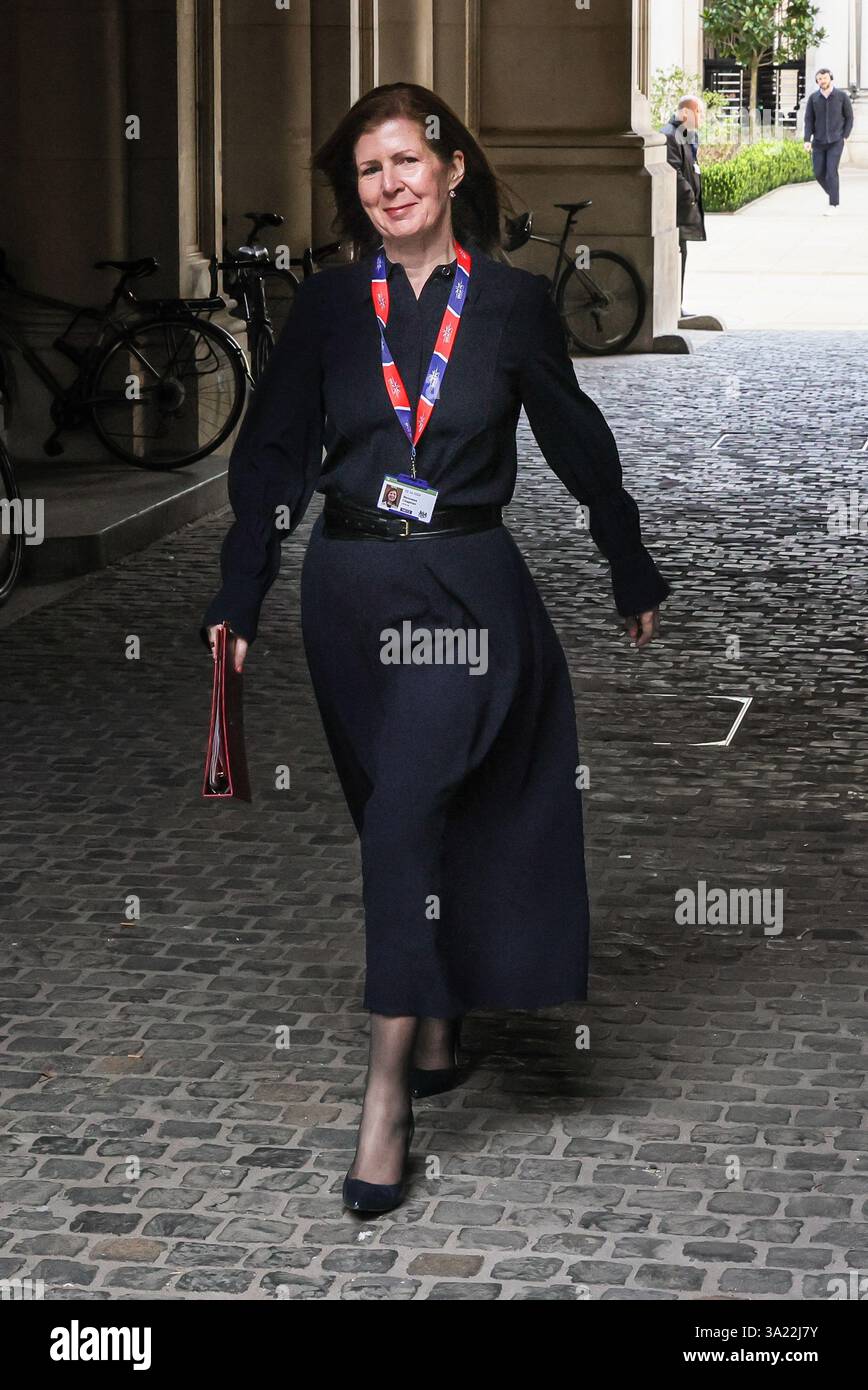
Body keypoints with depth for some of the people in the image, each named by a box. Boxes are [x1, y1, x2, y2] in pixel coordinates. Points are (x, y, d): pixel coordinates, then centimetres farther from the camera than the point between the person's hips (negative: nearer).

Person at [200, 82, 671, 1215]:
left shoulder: (513, 302, 0)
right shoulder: (328, 305, 5)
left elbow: (578, 443, 10)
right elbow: (273, 454, 4)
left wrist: (635, 574, 17)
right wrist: (238, 600, -4)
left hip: (465, 589, -3)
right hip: (352, 591, 3)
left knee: (408, 813, -15)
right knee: (402, 815, 11)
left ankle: (387, 1093, -13)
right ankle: (435, 1036, 29)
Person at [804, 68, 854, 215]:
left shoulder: (842, 96, -6)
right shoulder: (813, 98, -1)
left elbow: (849, 117, 2)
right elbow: (808, 120, -1)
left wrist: (845, 137, -7)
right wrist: (807, 141, -12)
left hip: (836, 141, -3)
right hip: (819, 142, 3)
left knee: (831, 172, -15)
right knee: (819, 173, 2)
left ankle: (833, 206, -7)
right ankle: (834, 197, 29)